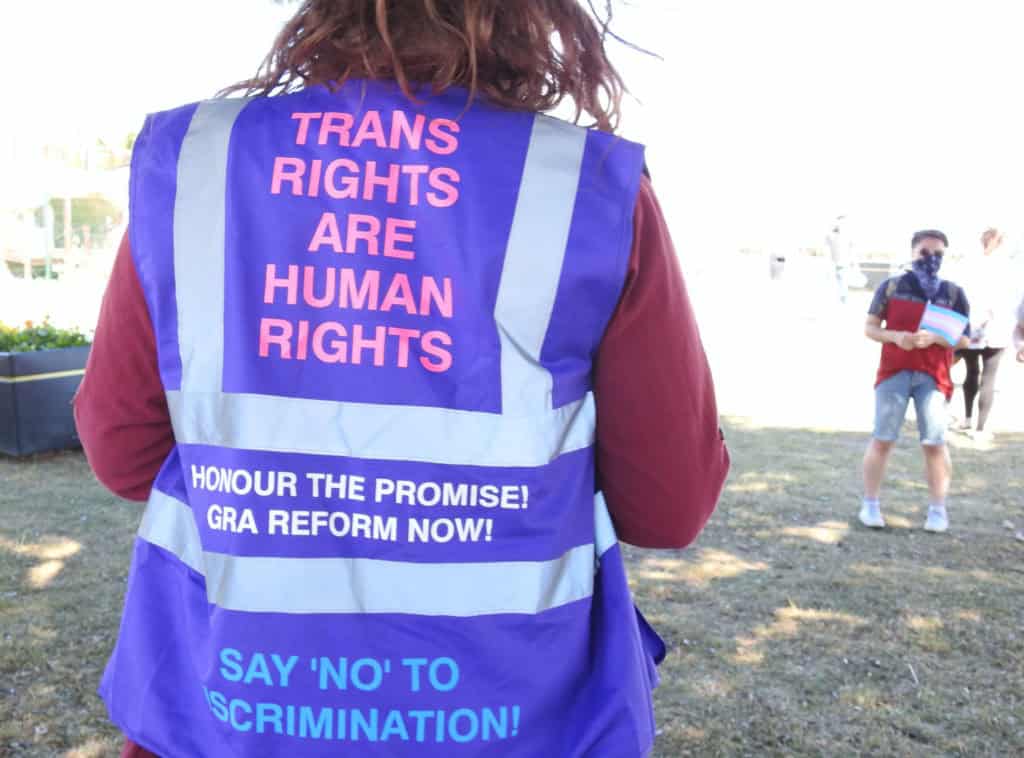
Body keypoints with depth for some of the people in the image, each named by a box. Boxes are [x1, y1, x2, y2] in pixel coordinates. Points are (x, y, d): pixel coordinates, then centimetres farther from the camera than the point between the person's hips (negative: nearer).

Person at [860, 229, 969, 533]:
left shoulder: (954, 293, 7)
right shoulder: (891, 286, 5)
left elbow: (963, 340, 5)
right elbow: (870, 328, 5)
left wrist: (934, 337, -14)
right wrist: (896, 336, -14)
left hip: (933, 376, 1)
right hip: (894, 372, -1)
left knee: (935, 443, -1)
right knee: (882, 439, 0)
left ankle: (938, 510, 10)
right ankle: (870, 505, 9)